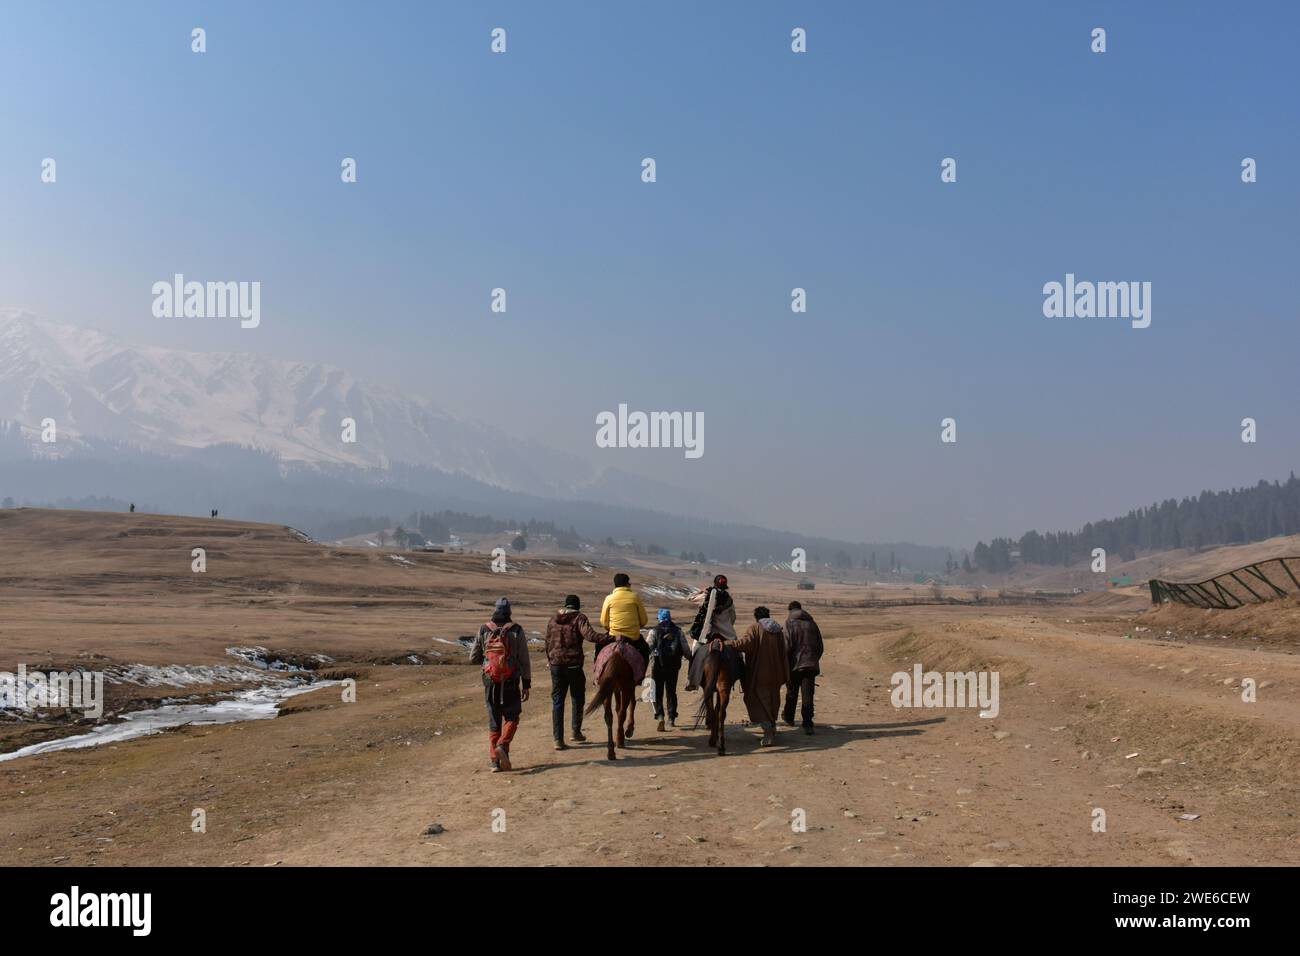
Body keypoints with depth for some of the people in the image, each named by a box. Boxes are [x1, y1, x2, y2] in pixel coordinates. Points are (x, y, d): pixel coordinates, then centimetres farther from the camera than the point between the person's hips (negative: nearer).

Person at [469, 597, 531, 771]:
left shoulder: (484, 631, 0)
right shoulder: (516, 631, -5)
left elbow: (473, 658, 5)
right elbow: (524, 660, -5)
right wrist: (526, 684, 1)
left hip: (490, 683, 2)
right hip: (511, 683, -2)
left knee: (493, 721, 11)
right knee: (511, 718, 12)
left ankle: (494, 760, 7)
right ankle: (502, 746, -12)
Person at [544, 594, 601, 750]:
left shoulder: (553, 620, 11)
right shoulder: (579, 618, -4)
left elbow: (547, 643, 14)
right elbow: (589, 634, -23)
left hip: (556, 665, 3)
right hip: (574, 665, -3)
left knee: (557, 701, 6)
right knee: (578, 697, 17)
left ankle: (558, 739, 1)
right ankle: (576, 731, 23)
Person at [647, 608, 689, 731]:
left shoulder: (654, 631, -3)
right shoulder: (678, 631, 3)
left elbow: (649, 648, -13)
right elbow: (686, 650, 3)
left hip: (658, 666, -2)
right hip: (673, 666, 2)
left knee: (657, 692, 3)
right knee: (671, 692, 15)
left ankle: (660, 716, -13)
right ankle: (672, 718, 18)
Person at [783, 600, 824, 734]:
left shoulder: (790, 623, -3)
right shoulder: (812, 623, 10)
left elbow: (787, 646, -11)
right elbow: (820, 646, 12)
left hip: (795, 664, -2)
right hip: (811, 665, 2)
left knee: (791, 693, 16)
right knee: (808, 695, 0)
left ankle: (789, 718, 33)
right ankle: (808, 724, -9)